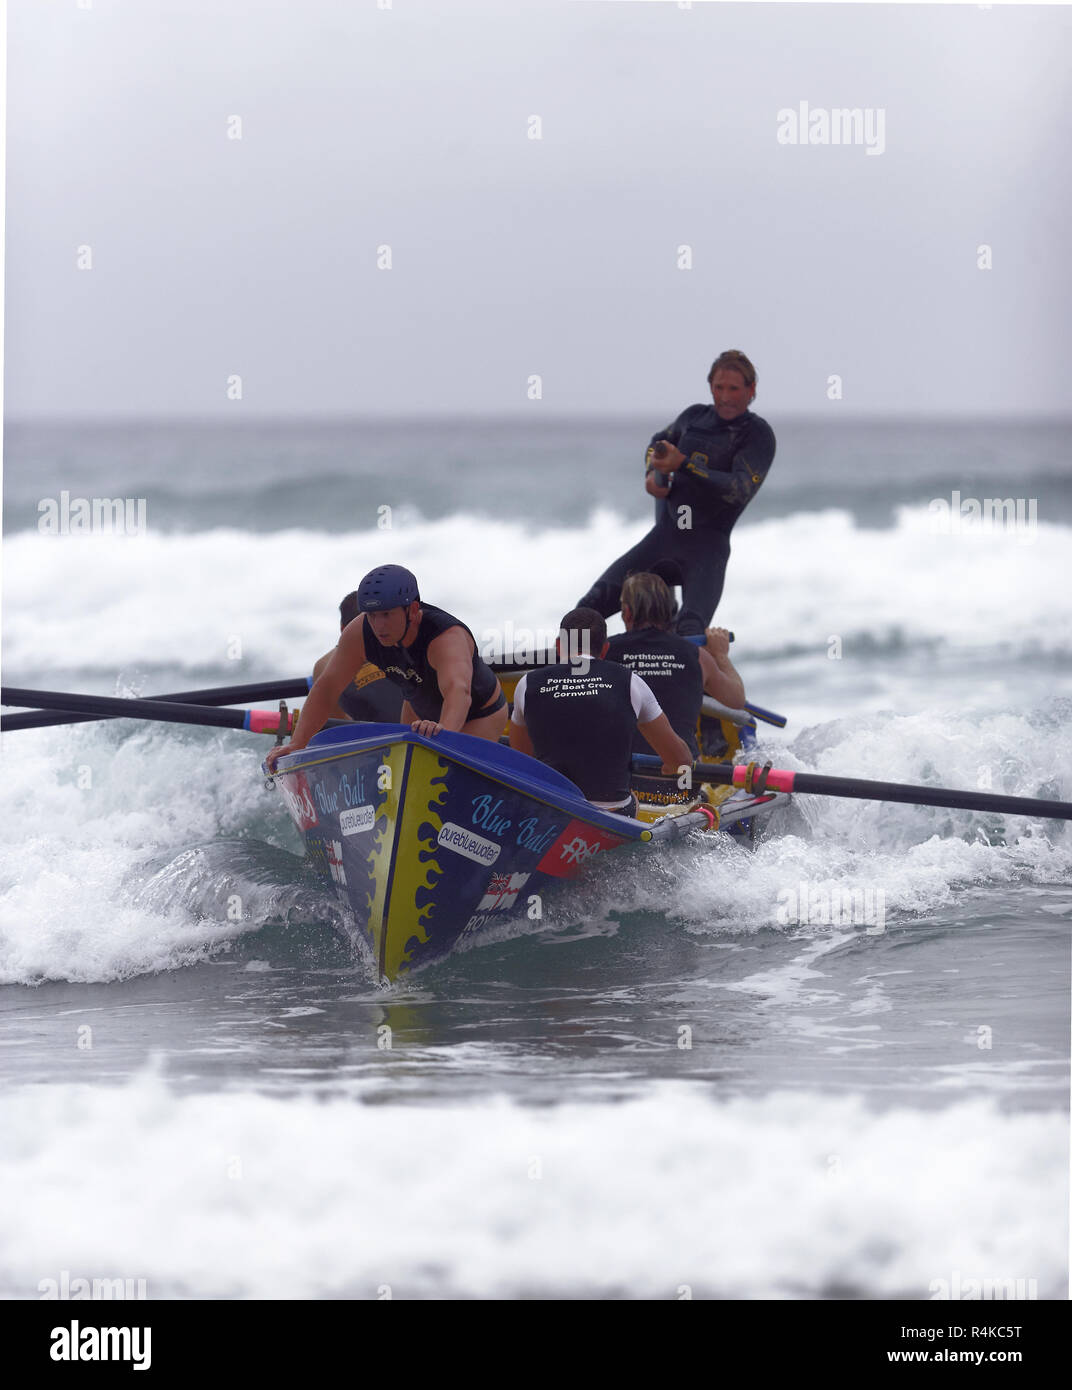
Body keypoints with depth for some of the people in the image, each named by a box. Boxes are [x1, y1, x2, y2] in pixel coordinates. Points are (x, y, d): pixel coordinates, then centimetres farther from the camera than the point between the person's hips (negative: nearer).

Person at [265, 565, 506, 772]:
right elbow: (326, 688, -21)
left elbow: (458, 691, -61)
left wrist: (444, 730, -82)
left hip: (481, 716, -6)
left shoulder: (449, 639, -43)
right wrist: (296, 744, -30)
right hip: (419, 708, 6)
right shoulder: (360, 634, -27)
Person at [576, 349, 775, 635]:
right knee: (593, 605, -3)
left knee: (690, 631, -23)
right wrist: (652, 474, 8)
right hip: (663, 534, 5)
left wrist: (683, 465, -25)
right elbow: (659, 442, 31)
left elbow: (739, 490, -20)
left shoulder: (758, 434, -6)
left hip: (707, 544, -5)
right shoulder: (695, 417, 10)